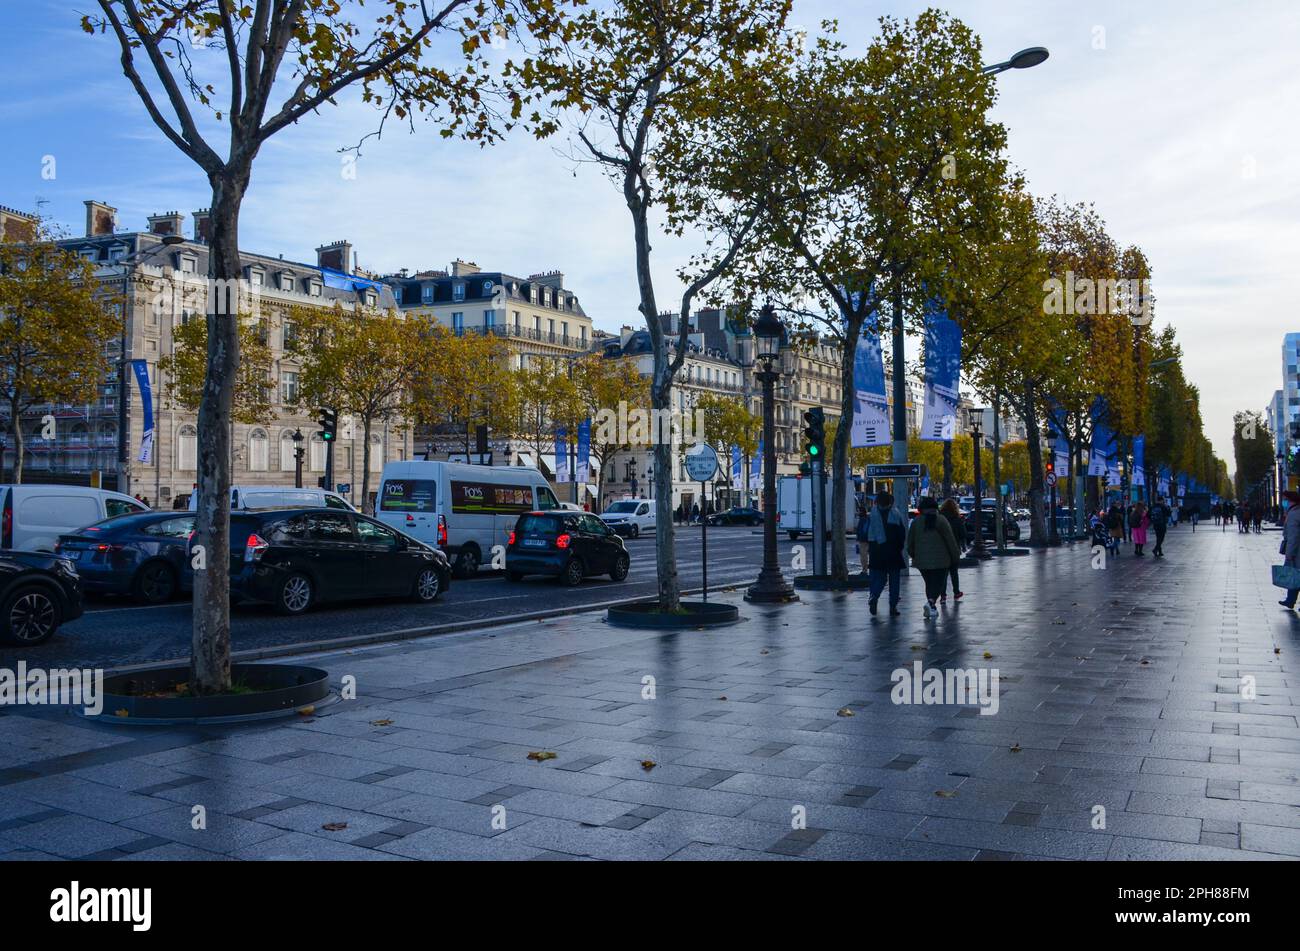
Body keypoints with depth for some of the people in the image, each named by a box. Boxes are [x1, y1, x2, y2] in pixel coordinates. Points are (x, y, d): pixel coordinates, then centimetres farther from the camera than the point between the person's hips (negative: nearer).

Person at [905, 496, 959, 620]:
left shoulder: (916, 521, 2)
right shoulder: (941, 520, -6)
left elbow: (910, 541, 7)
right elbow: (950, 540, -5)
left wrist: (912, 554, 22)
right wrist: (955, 555, 5)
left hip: (921, 559, 3)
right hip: (940, 559, -3)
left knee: (929, 583, 14)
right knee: (938, 582, -1)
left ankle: (932, 607, 14)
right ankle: (931, 601, -24)